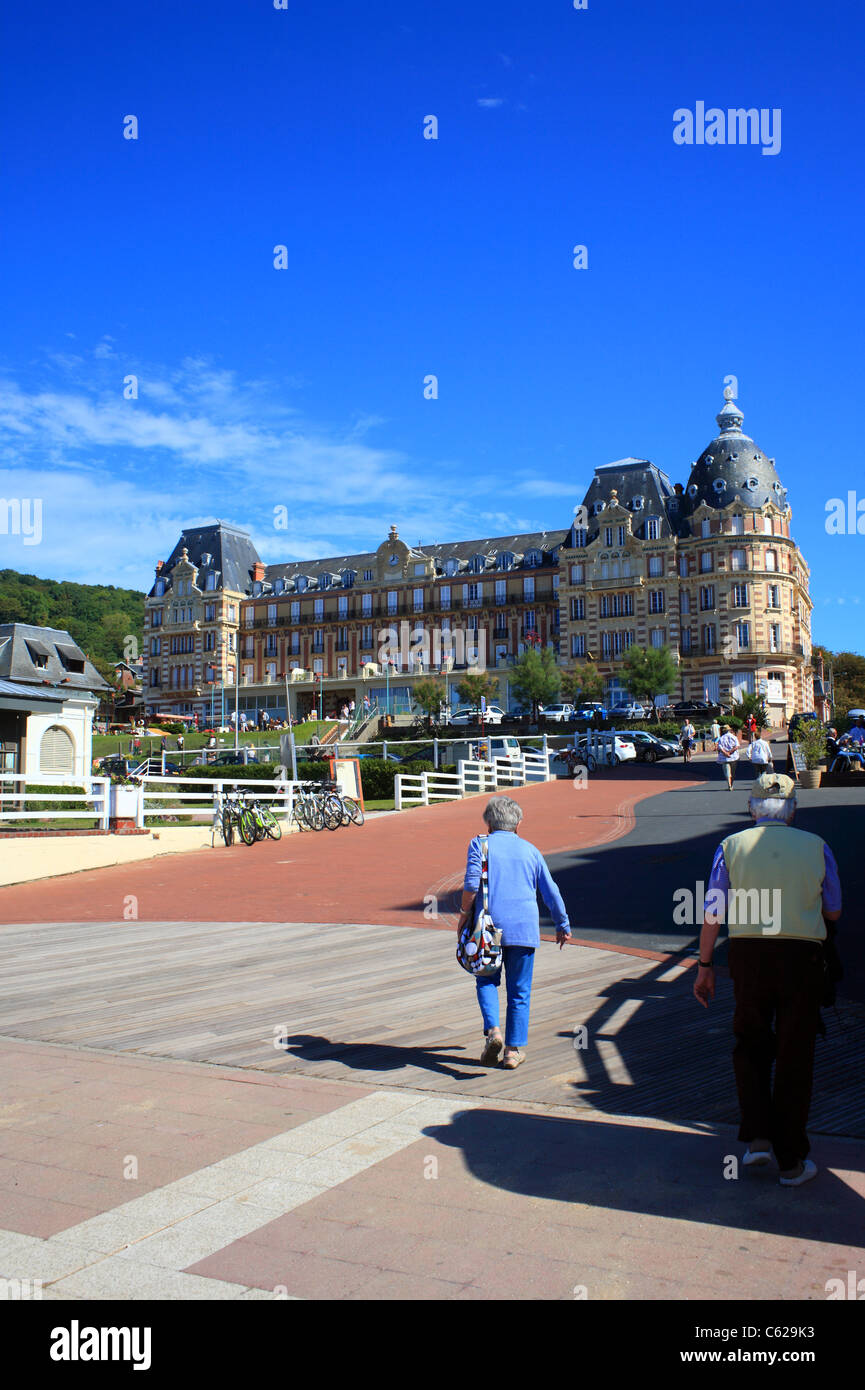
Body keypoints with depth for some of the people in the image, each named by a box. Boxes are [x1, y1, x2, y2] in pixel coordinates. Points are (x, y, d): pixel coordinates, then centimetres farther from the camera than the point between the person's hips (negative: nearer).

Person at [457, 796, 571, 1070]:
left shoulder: (479, 844, 4)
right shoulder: (530, 850, 12)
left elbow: (471, 883, -11)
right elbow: (551, 892, 13)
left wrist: (464, 915, 1)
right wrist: (563, 926, 24)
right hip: (524, 928, 2)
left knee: (486, 980, 16)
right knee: (519, 991, 10)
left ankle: (492, 1030, -4)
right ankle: (514, 1050, 11)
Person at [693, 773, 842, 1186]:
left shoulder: (732, 846, 1)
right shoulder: (816, 847, 2)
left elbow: (712, 913, -1)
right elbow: (833, 911, 10)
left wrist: (705, 966, 5)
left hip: (748, 953, 0)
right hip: (803, 954, 0)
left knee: (750, 1045, 19)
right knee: (794, 1055, 9)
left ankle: (757, 1136, 10)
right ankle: (791, 1161, 16)